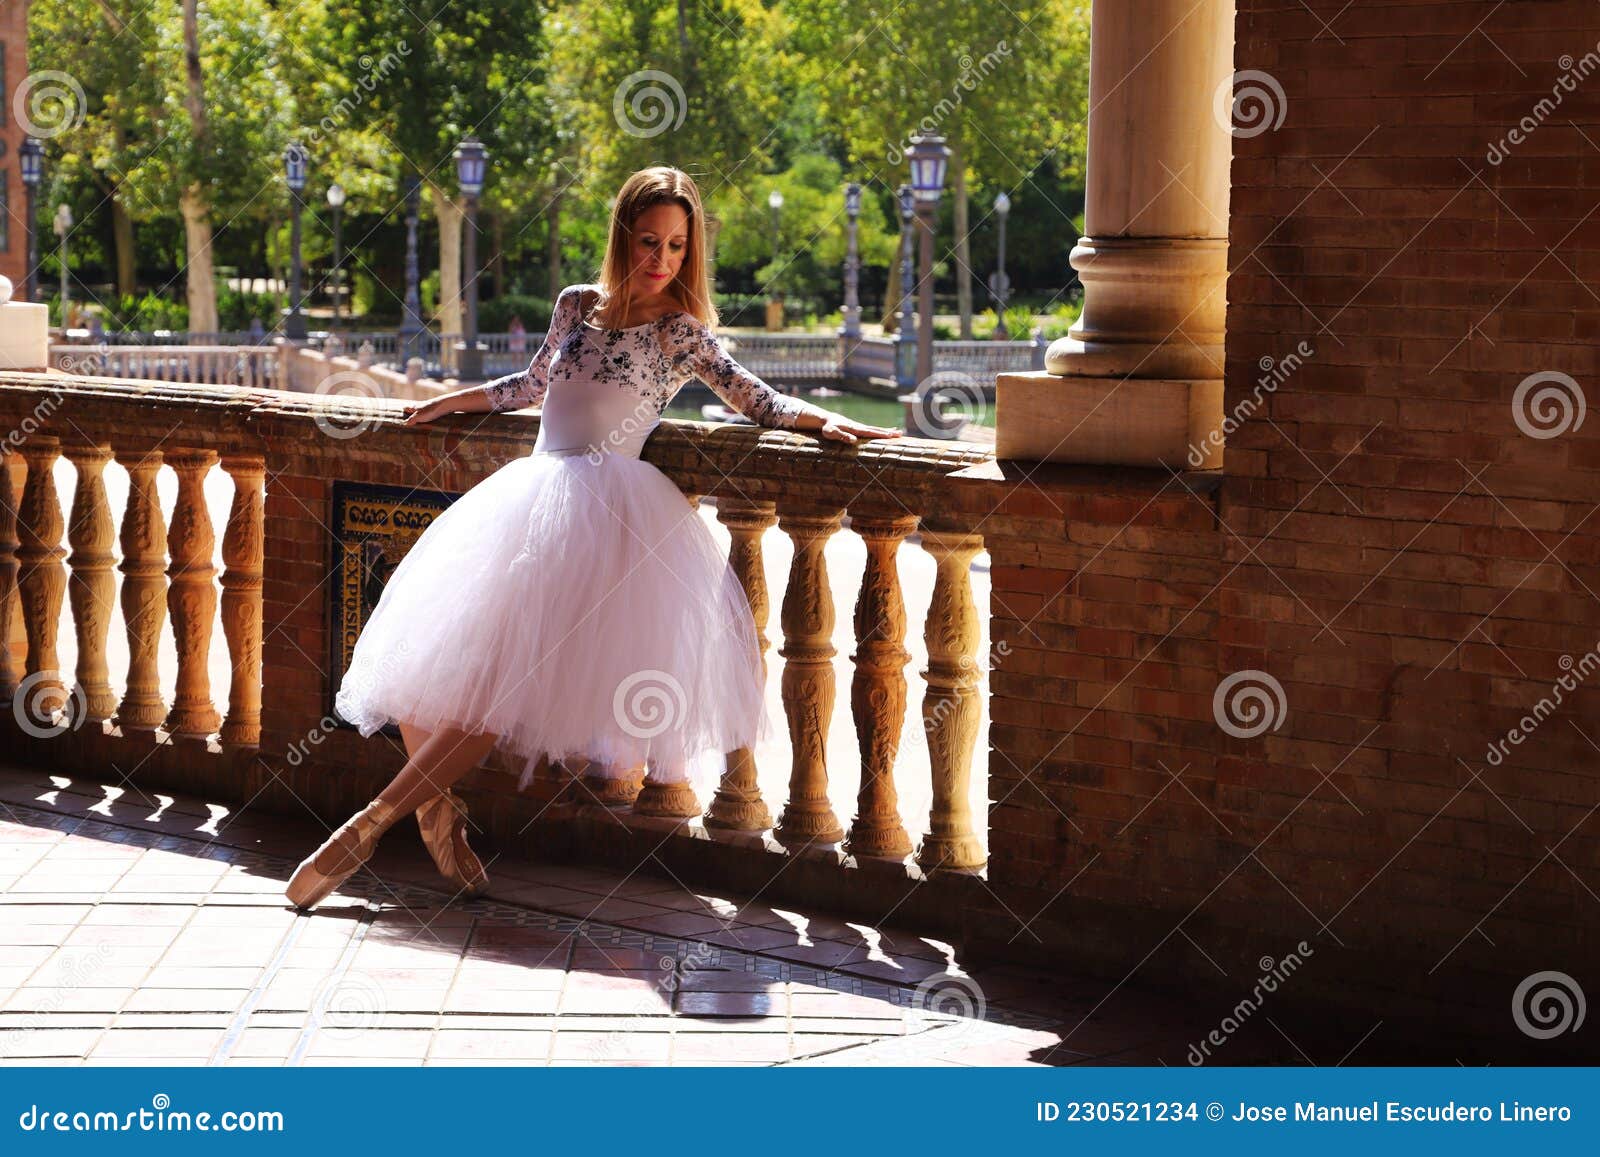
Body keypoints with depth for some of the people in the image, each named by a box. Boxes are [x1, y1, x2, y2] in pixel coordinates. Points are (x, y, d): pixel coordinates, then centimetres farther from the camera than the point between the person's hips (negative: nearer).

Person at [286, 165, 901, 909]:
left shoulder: (681, 333, 5)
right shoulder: (577, 306, 16)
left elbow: (757, 400, 1)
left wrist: (825, 422, -15)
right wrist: (453, 401, 35)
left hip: (605, 504, -5)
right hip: (529, 488, 5)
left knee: (505, 673, -21)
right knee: (430, 659, -14)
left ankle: (372, 823, -17)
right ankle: (437, 810, 4)